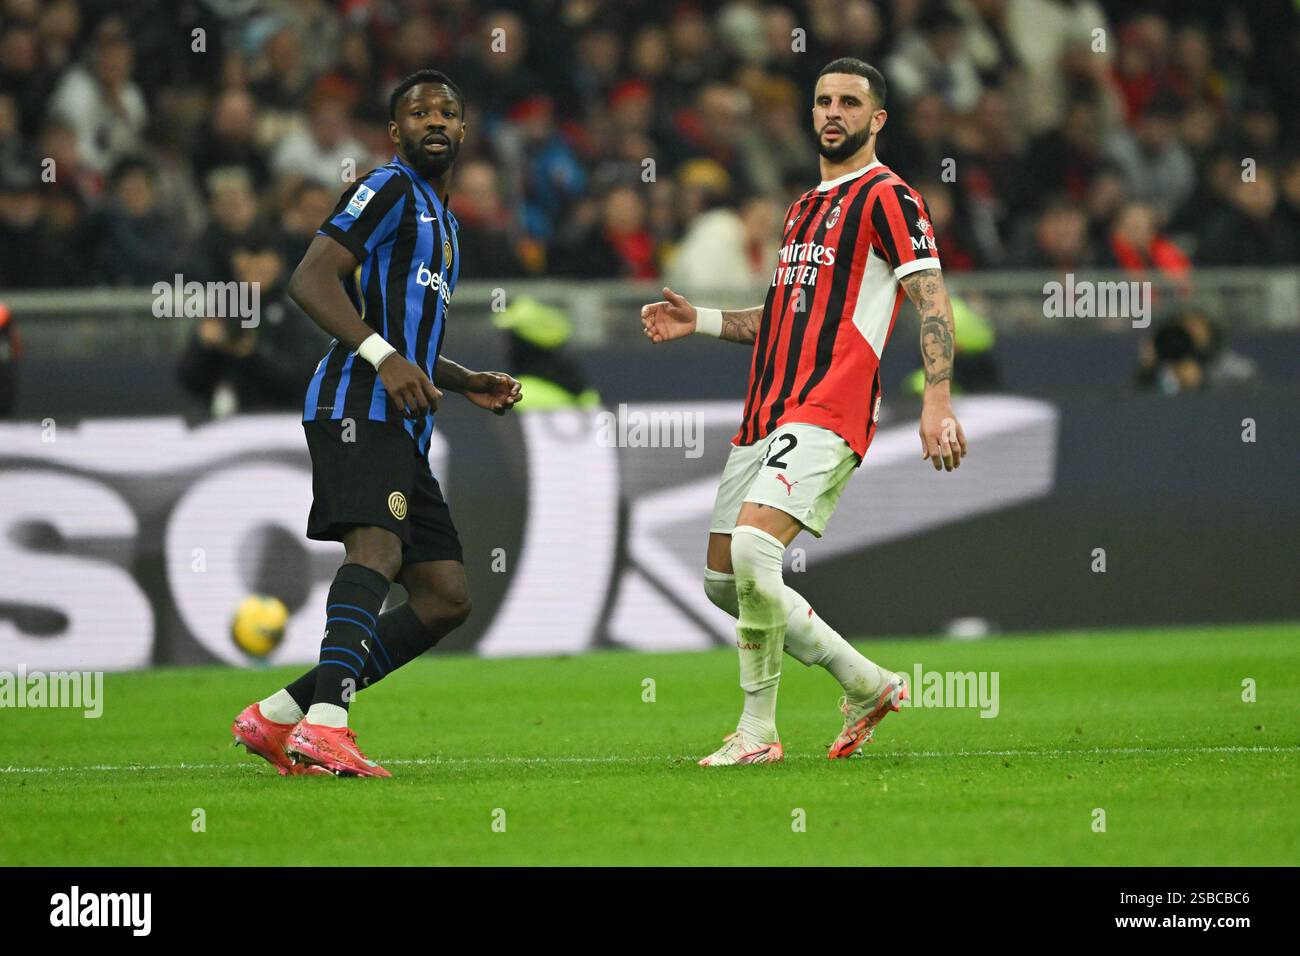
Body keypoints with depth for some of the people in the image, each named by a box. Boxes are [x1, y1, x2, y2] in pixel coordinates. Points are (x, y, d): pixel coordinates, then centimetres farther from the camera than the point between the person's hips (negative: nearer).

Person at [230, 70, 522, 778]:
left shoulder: (440, 220, 29)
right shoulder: (390, 189, 0)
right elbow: (311, 279, -13)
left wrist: (466, 384, 23)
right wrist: (384, 355, -23)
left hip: (401, 425, 10)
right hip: (357, 407, -9)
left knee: (446, 598, 5)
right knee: (378, 547, -30)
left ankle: (276, 717, 4)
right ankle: (326, 725, -46)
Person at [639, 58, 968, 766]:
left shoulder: (886, 197, -3)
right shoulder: (804, 208, 24)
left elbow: (932, 301, -12)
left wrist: (937, 401, -24)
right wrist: (700, 321, 19)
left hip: (825, 415, -9)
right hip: (765, 415, 9)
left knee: (753, 547, -25)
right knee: (724, 576, 7)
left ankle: (758, 730, -15)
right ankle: (866, 685, 19)